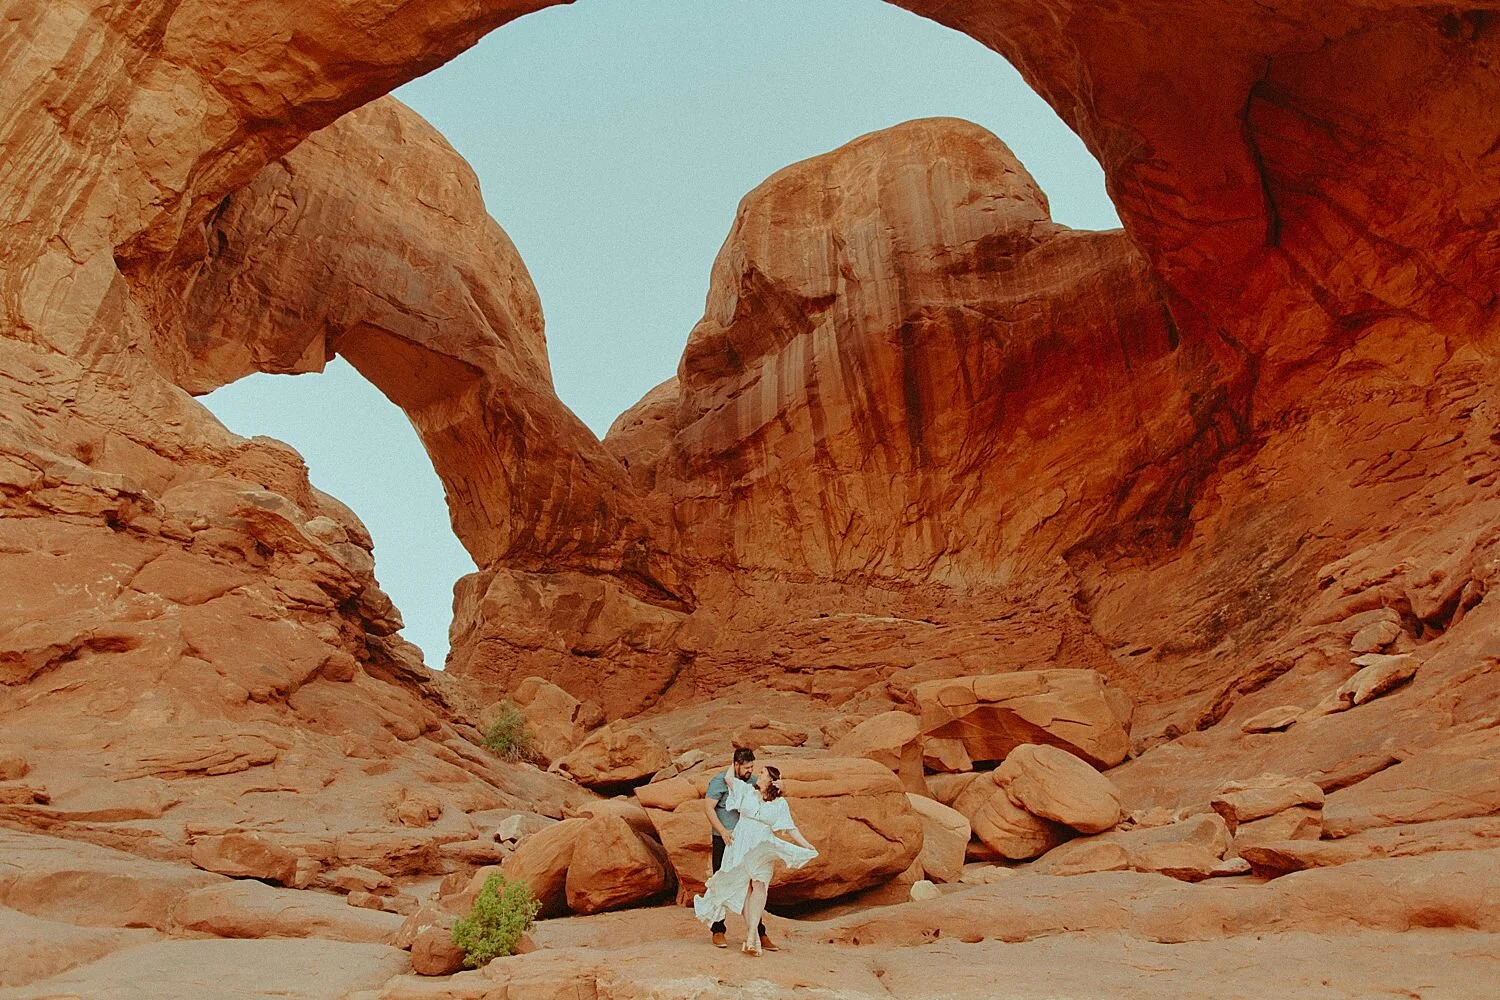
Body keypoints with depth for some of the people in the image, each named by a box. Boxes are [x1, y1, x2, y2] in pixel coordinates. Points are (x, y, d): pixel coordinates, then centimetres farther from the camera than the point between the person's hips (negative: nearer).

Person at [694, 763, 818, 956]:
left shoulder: (780, 803, 5)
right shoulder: (746, 790, 5)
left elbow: (790, 828, 3)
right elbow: (727, 778, 5)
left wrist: (806, 844, -7)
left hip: (763, 849, -1)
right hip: (741, 845, 1)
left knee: (759, 886, -20)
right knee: (745, 889, -5)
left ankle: (751, 938, -24)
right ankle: (753, 938, -1)